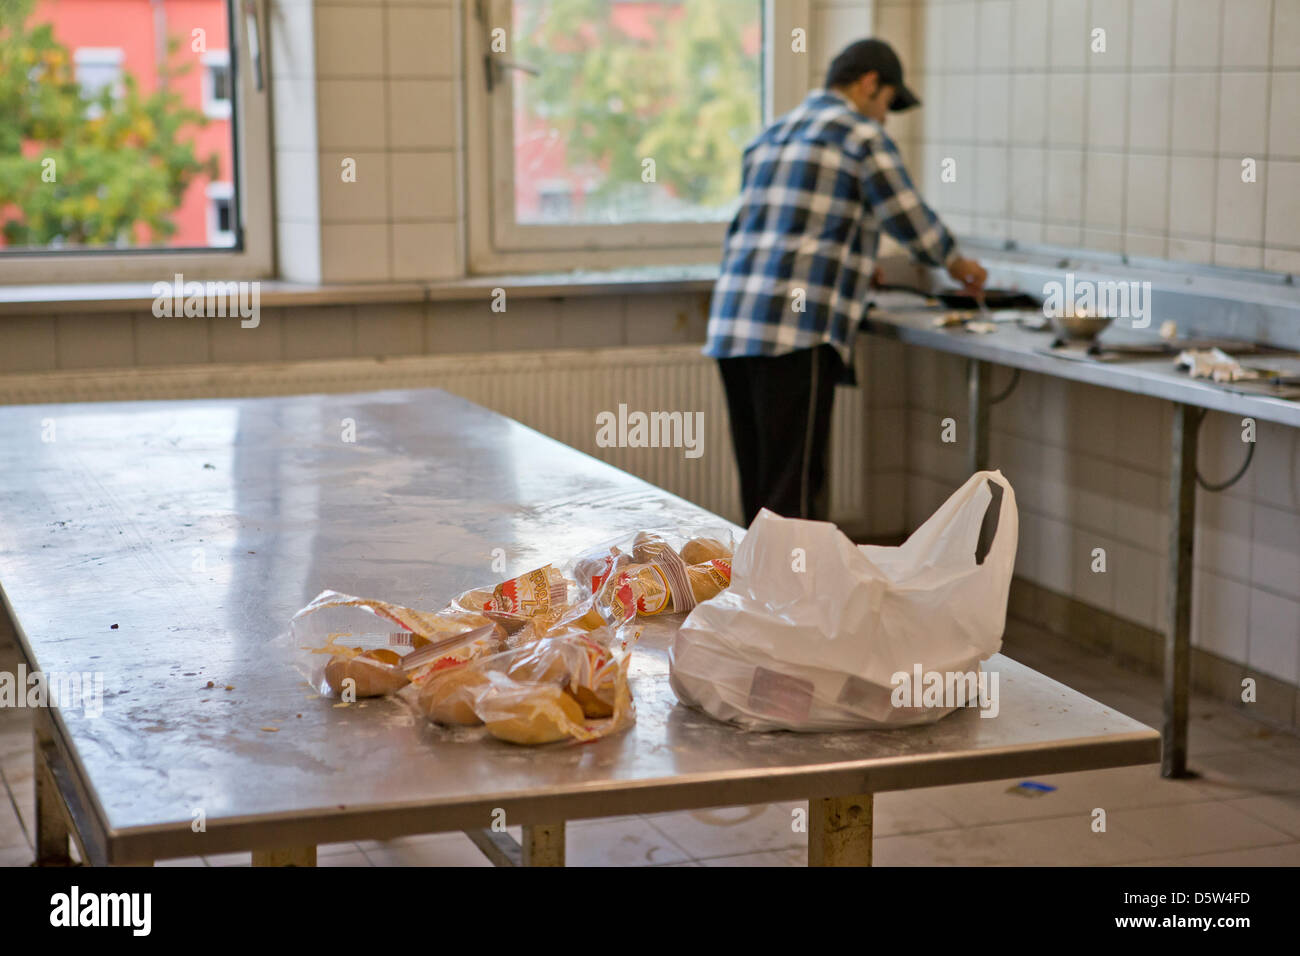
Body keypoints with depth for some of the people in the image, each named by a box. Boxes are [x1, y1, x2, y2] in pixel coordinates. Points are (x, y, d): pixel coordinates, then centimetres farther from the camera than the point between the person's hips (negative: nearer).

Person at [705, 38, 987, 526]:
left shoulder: (770, 135, 24)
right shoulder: (861, 134, 0)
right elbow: (909, 217, 1)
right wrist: (956, 262, 22)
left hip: (732, 323, 8)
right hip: (797, 330, -8)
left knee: (757, 485, 12)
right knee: (794, 487, -6)